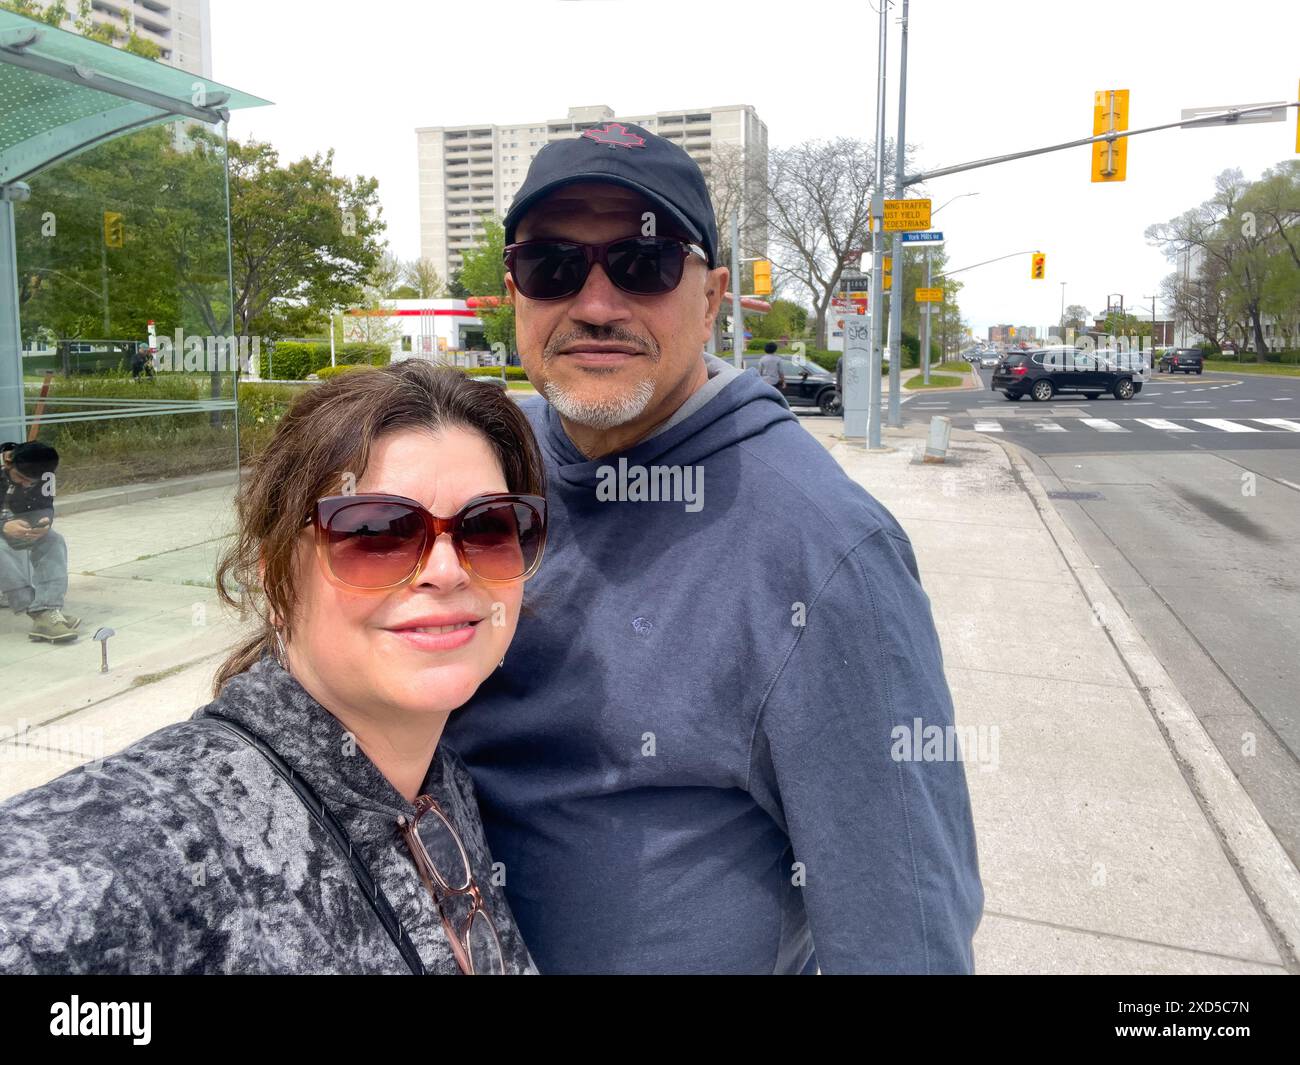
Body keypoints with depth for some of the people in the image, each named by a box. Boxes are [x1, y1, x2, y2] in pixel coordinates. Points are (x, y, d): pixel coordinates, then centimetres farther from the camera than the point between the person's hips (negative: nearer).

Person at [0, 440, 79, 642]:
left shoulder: (42, 472, -14)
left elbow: (44, 506, -10)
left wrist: (46, 522, -34)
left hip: (21, 526, 4)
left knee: (53, 541, -25)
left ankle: (48, 612, -38)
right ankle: (40, 614, -38)